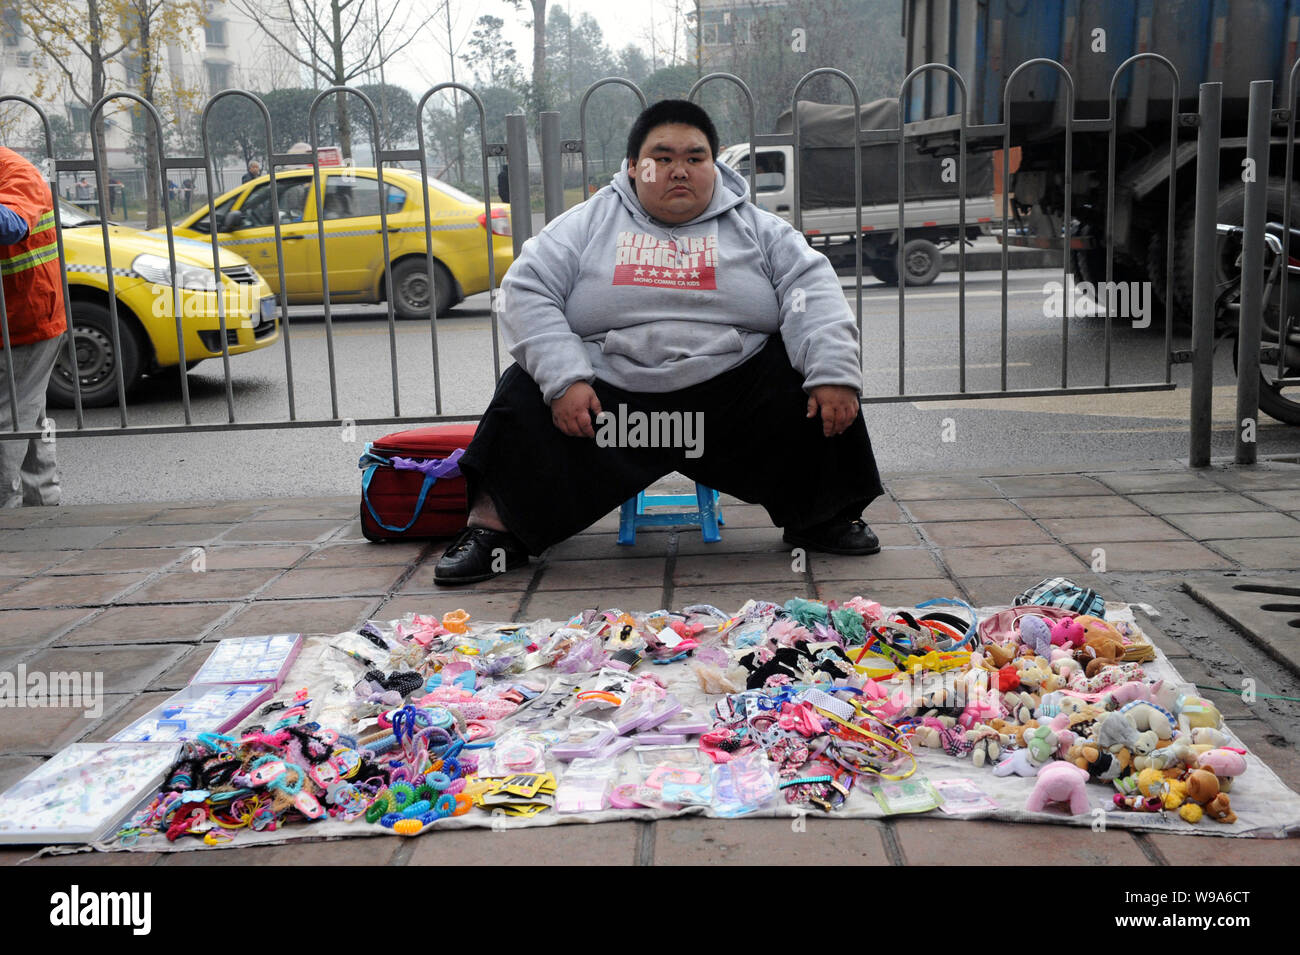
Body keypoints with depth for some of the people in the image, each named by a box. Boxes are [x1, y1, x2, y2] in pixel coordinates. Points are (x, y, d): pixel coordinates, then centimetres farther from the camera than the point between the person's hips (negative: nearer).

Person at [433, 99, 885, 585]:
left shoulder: (756, 228, 11)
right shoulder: (587, 224, 8)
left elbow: (814, 291, 0)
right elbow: (526, 293, -1)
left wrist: (834, 375, -19)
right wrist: (564, 378, -18)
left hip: (731, 395, 1)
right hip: (609, 396, 0)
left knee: (819, 389, -18)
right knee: (522, 396, -19)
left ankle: (821, 517, 2)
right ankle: (494, 528, -5)